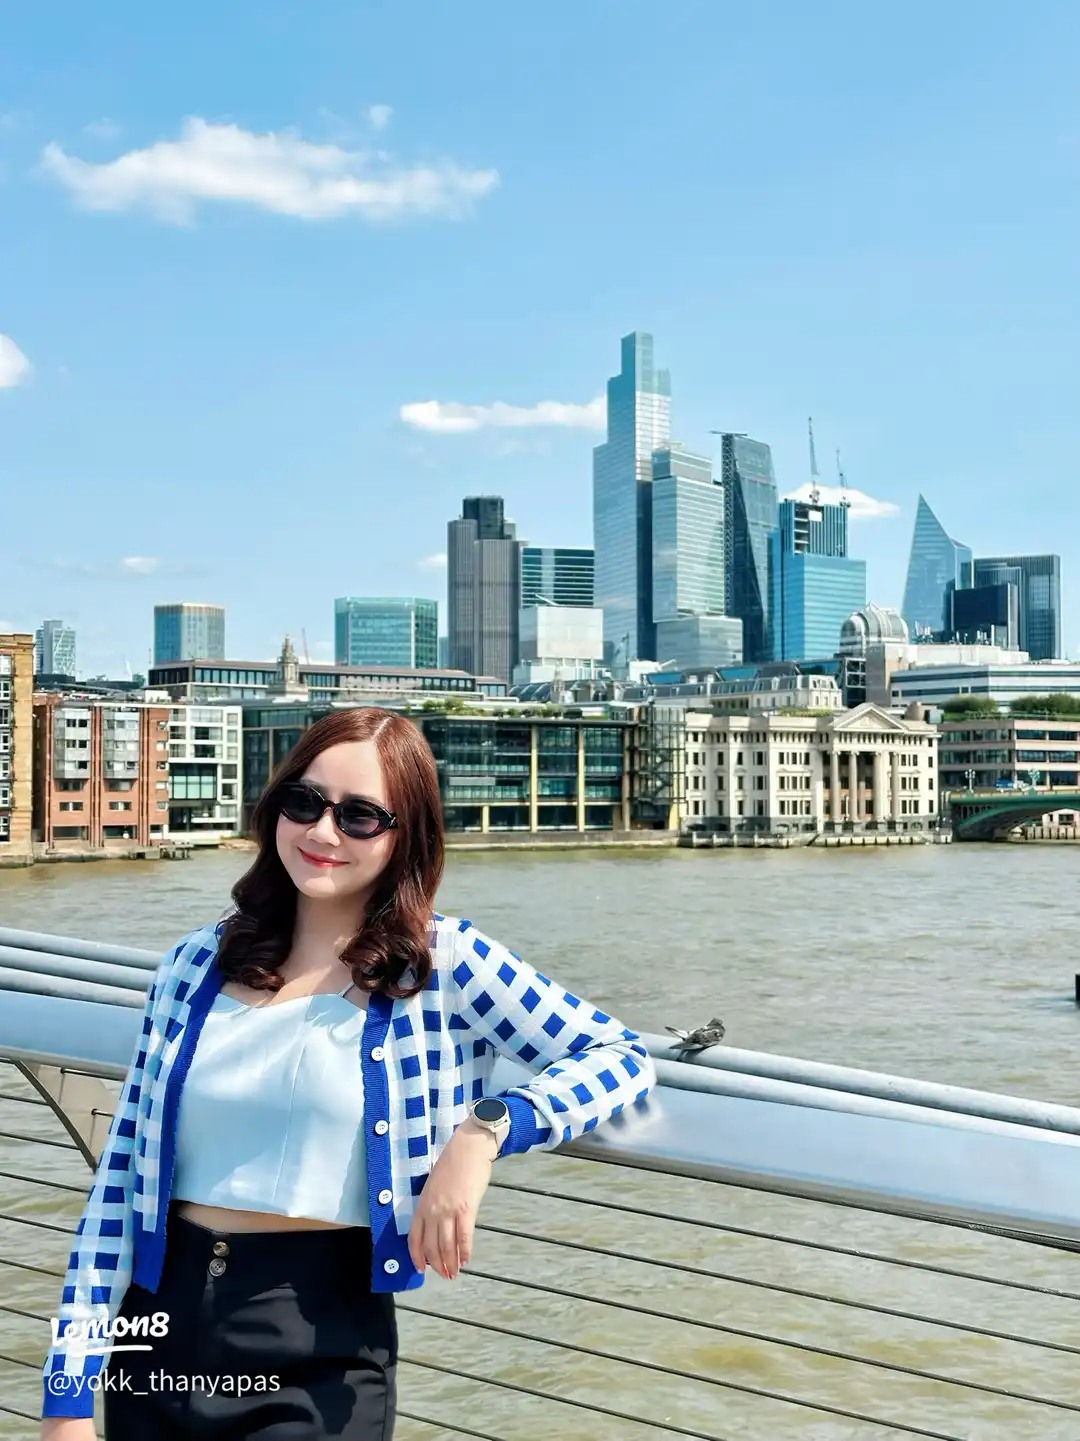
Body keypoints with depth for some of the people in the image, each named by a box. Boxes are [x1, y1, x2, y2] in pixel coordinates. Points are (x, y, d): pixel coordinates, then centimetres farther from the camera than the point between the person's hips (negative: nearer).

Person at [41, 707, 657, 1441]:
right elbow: (122, 1176, 3)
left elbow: (623, 1057, -8)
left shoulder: (441, 961, -4)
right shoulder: (198, 963, 3)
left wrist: (486, 1128, -24)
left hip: (319, 1348, -3)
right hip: (158, 1325, 3)